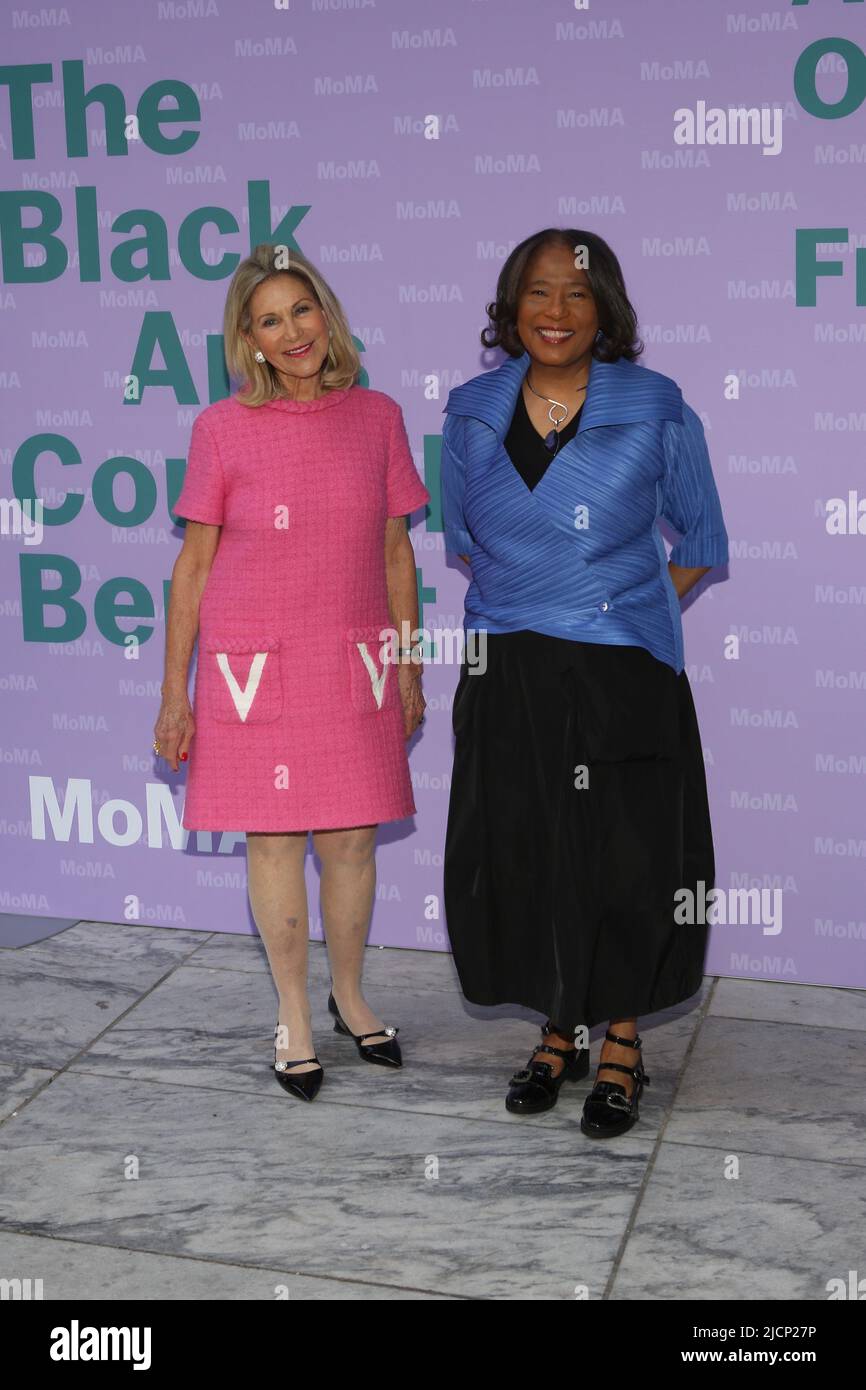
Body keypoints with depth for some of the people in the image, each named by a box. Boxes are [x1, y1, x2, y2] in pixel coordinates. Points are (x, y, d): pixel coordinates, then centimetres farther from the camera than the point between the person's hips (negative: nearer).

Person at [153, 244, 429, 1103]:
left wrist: (408, 670, 9)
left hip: (353, 664, 2)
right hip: (253, 667, -2)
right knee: (274, 840, 6)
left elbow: (396, 554, 8)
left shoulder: (377, 418, 2)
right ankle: (293, 1015, 24)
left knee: (352, 839, 8)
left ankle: (349, 997, 32)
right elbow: (193, 564, 0)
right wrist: (174, 694, 0)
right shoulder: (223, 429, -4)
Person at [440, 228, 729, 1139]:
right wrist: (512, 613, 9)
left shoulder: (655, 410, -5)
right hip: (507, 677, 3)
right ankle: (559, 1031, 29)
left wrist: (626, 619, 0)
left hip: (622, 678, -3)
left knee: (624, 861, 4)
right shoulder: (472, 412, 4)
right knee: (521, 858, 9)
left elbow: (700, 544, 6)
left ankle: (621, 1046, 23)